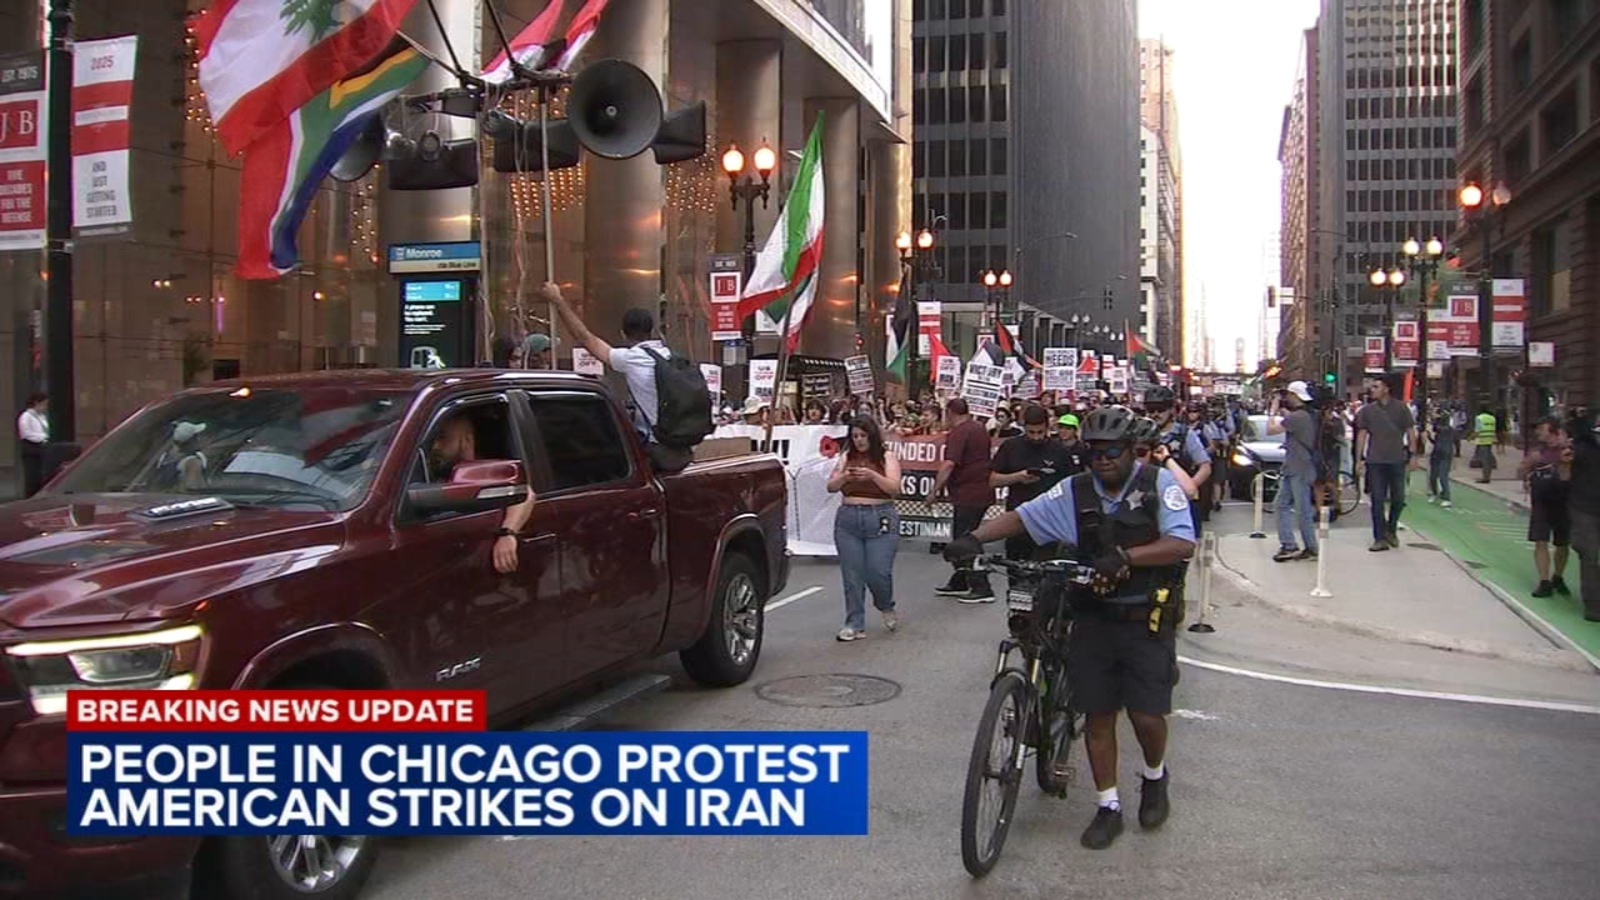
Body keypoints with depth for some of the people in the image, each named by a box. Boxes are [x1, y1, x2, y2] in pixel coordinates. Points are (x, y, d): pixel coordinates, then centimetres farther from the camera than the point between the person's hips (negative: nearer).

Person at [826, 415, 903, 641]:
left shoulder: (887, 458, 4)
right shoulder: (846, 458, 12)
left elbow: (894, 488, -8)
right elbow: (830, 487, 5)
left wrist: (872, 475, -22)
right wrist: (843, 477, -15)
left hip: (880, 519, -3)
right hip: (848, 519, 3)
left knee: (878, 572, -6)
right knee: (851, 575, 1)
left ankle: (886, 607, 25)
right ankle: (855, 625, 10)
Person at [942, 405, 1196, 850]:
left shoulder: (1159, 483, -8)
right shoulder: (1076, 491, 1)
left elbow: (1182, 544, -17)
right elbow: (1022, 516, 0)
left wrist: (1125, 556, -30)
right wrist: (974, 537, -15)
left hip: (1147, 621, -3)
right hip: (1096, 618, 3)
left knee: (1146, 716, -4)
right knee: (1098, 714, 6)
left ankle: (1155, 777, 30)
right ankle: (1108, 807, 21)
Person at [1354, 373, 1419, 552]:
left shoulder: (1400, 408, 0)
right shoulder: (1368, 410, 3)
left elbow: (1410, 432, 4)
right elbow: (1362, 435, 5)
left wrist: (1413, 455, 0)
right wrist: (1359, 459, 1)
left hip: (1397, 460, 0)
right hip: (1375, 461, 0)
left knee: (1398, 498, 6)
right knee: (1378, 500, -1)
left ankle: (1391, 530, 28)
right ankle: (1380, 538, 3)